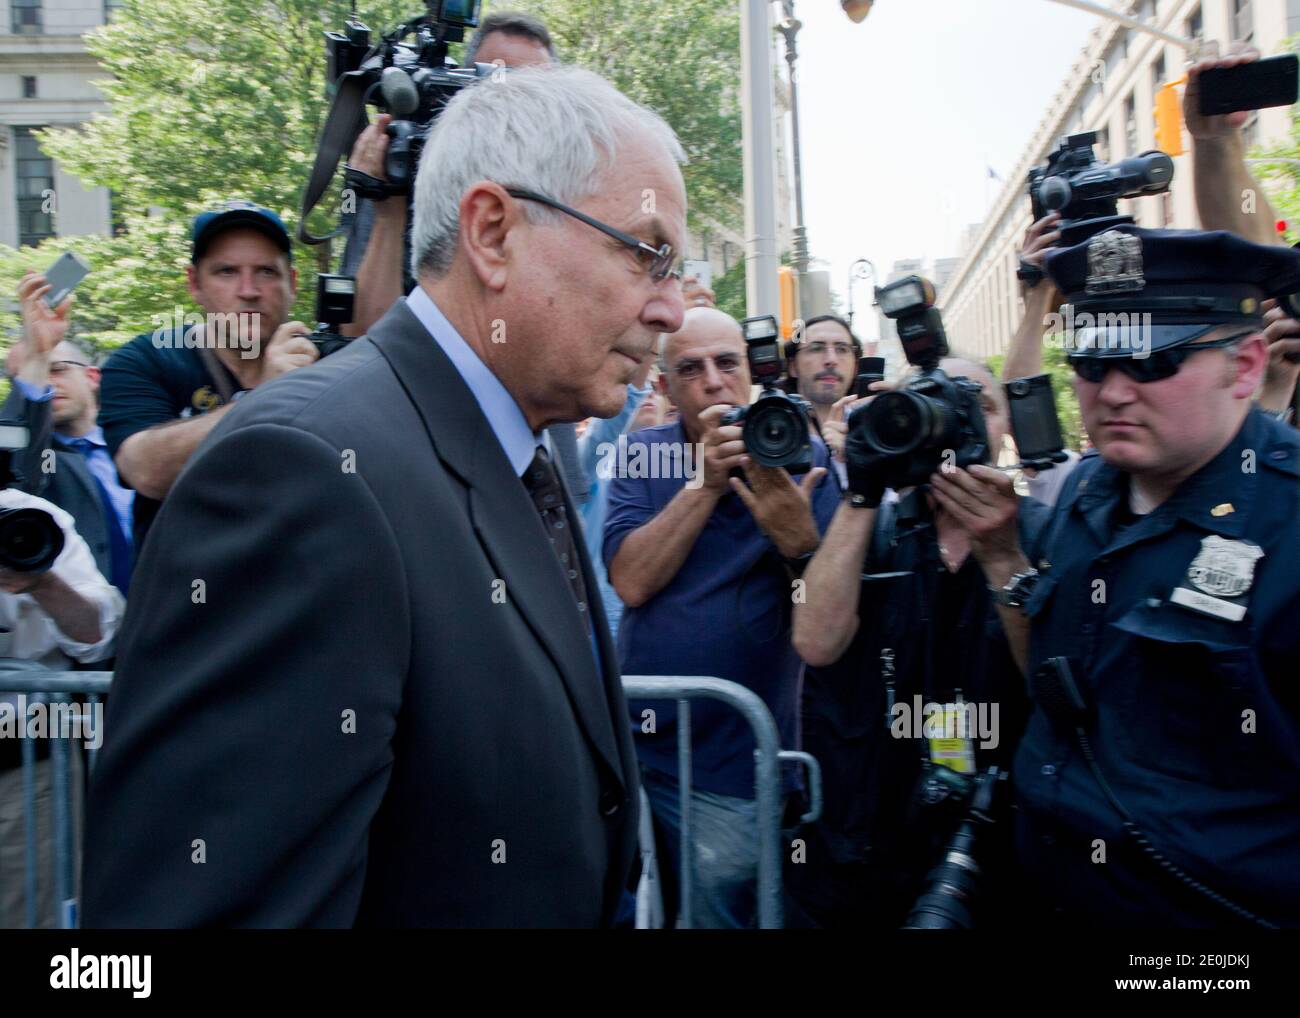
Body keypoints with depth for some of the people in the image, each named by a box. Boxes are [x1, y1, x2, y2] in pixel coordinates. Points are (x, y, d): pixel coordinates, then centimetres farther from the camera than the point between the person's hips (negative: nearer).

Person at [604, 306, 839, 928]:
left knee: (721, 906, 10)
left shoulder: (800, 457, -3)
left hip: (738, 764, -2)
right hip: (639, 742, 2)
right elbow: (631, 583, -14)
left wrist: (800, 540, -27)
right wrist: (705, 482, -21)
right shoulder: (644, 455, 1)